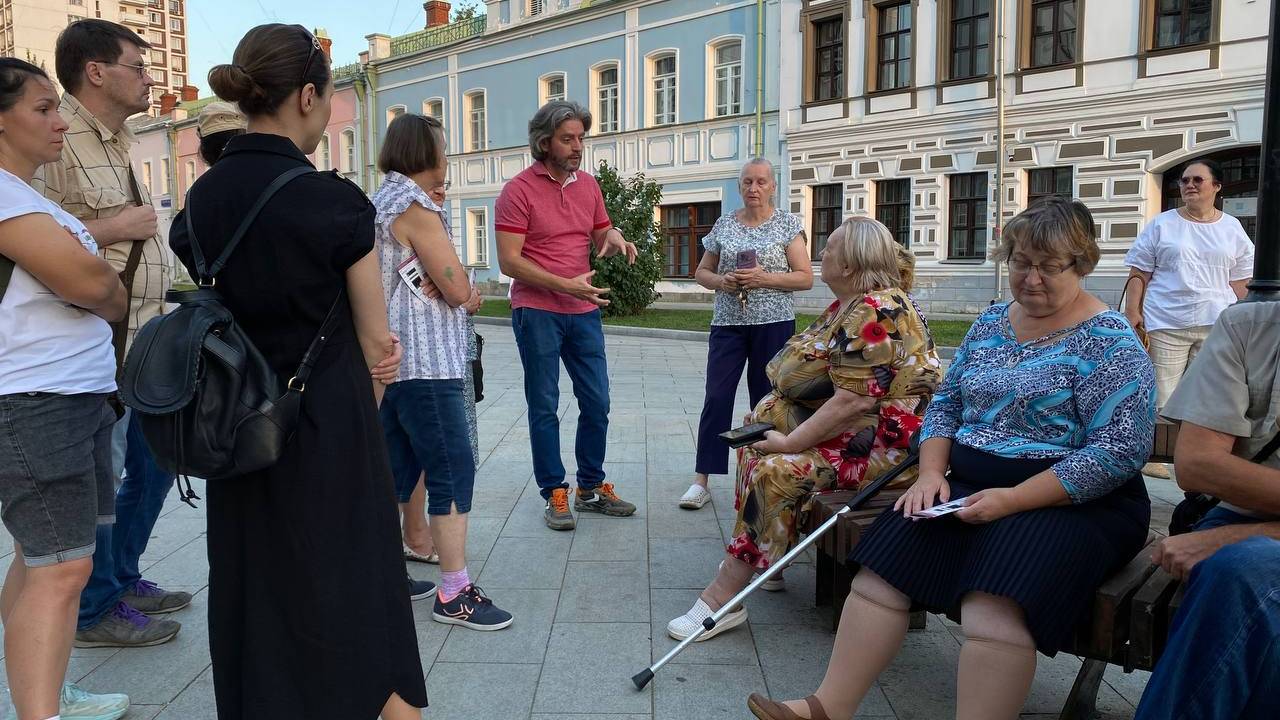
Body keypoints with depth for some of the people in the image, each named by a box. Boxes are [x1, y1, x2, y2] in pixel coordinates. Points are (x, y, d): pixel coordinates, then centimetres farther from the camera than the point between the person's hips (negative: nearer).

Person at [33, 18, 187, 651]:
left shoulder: (116, 142, 15)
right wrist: (116, 228, -18)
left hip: (145, 338, 10)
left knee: (154, 462, 18)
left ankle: (122, 578, 34)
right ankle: (94, 611, 17)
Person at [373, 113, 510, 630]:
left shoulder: (382, 201, 17)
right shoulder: (416, 206, -13)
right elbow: (459, 289, -16)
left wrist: (462, 296, 4)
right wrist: (467, 294, 6)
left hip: (391, 359, 10)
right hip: (424, 363, -10)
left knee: (397, 469, 15)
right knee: (453, 471, -5)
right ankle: (455, 595, 0)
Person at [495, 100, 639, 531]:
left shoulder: (588, 185, 9)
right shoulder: (518, 191, -9)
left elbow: (601, 235, 20)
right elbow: (509, 261, -14)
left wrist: (614, 239, -6)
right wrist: (566, 285, -22)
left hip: (584, 311, 6)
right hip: (537, 313, -6)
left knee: (597, 403, 9)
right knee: (544, 406, 4)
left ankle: (591, 488, 23)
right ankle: (554, 494, 15)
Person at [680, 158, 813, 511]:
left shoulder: (787, 224, 2)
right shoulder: (724, 224, 9)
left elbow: (806, 278, -3)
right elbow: (702, 272, 14)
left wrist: (764, 278, -17)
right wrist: (721, 281, -8)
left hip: (773, 324, -2)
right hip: (728, 323, 2)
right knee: (716, 398, -4)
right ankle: (701, 480, 1)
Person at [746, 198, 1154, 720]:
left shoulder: (1109, 342, -7)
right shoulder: (992, 323, 13)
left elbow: (1119, 451, -15)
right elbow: (945, 404, 17)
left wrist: (1013, 500, -22)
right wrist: (931, 474, -2)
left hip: (1073, 503, -6)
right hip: (968, 488, 6)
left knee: (994, 606, -33)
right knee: (882, 563, -16)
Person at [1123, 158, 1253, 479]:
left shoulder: (1232, 228, 10)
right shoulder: (1162, 224, 4)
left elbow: (1240, 280, 12)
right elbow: (1140, 271, 3)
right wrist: (1132, 311, -6)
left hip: (1216, 325, 2)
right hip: (1167, 323, -2)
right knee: (1161, 394, -2)